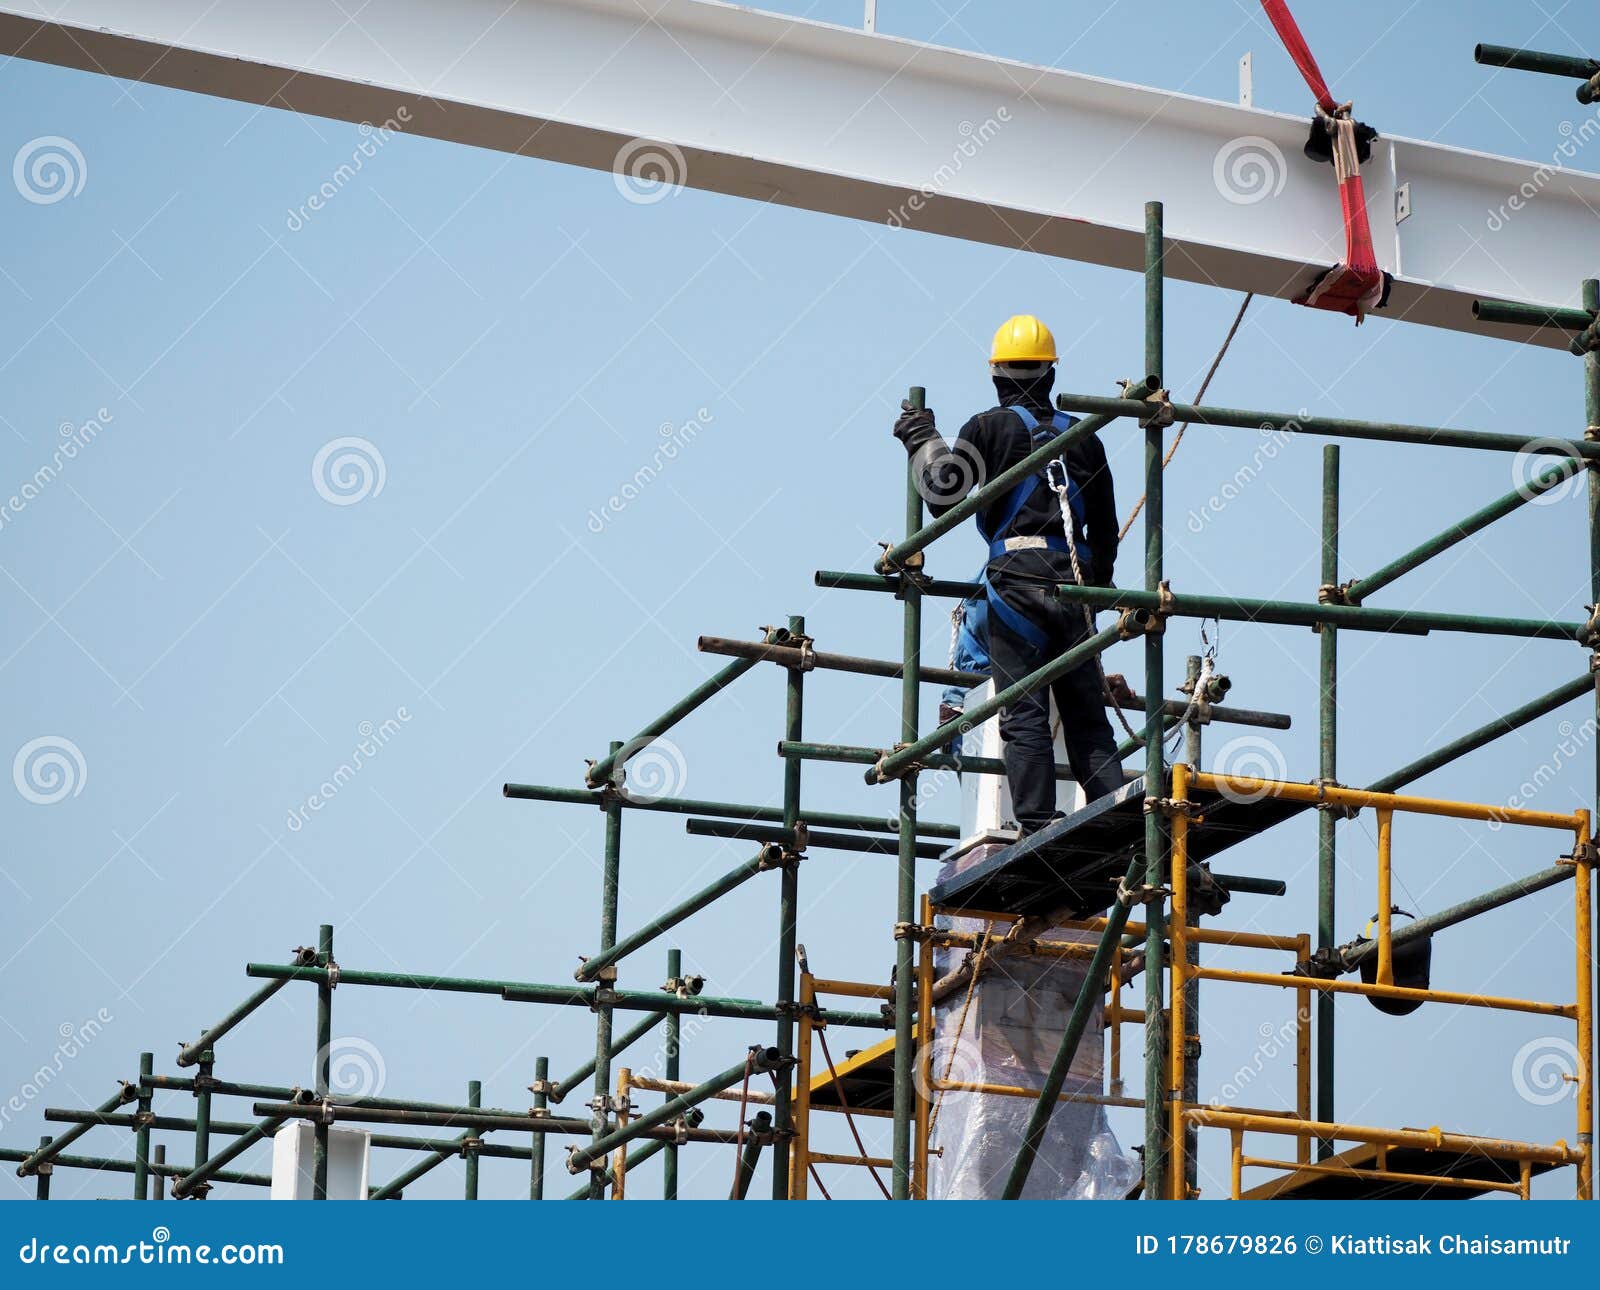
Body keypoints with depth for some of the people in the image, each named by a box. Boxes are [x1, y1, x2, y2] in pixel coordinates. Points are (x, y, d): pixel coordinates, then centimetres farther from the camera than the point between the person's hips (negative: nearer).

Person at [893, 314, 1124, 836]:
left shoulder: (989, 427, 3)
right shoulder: (1084, 437, 17)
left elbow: (944, 497, -1)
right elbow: (1105, 528, 19)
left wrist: (923, 441, 14)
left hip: (1017, 584, -4)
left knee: (1025, 715, -7)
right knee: (1088, 722, 7)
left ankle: (1036, 826, -15)